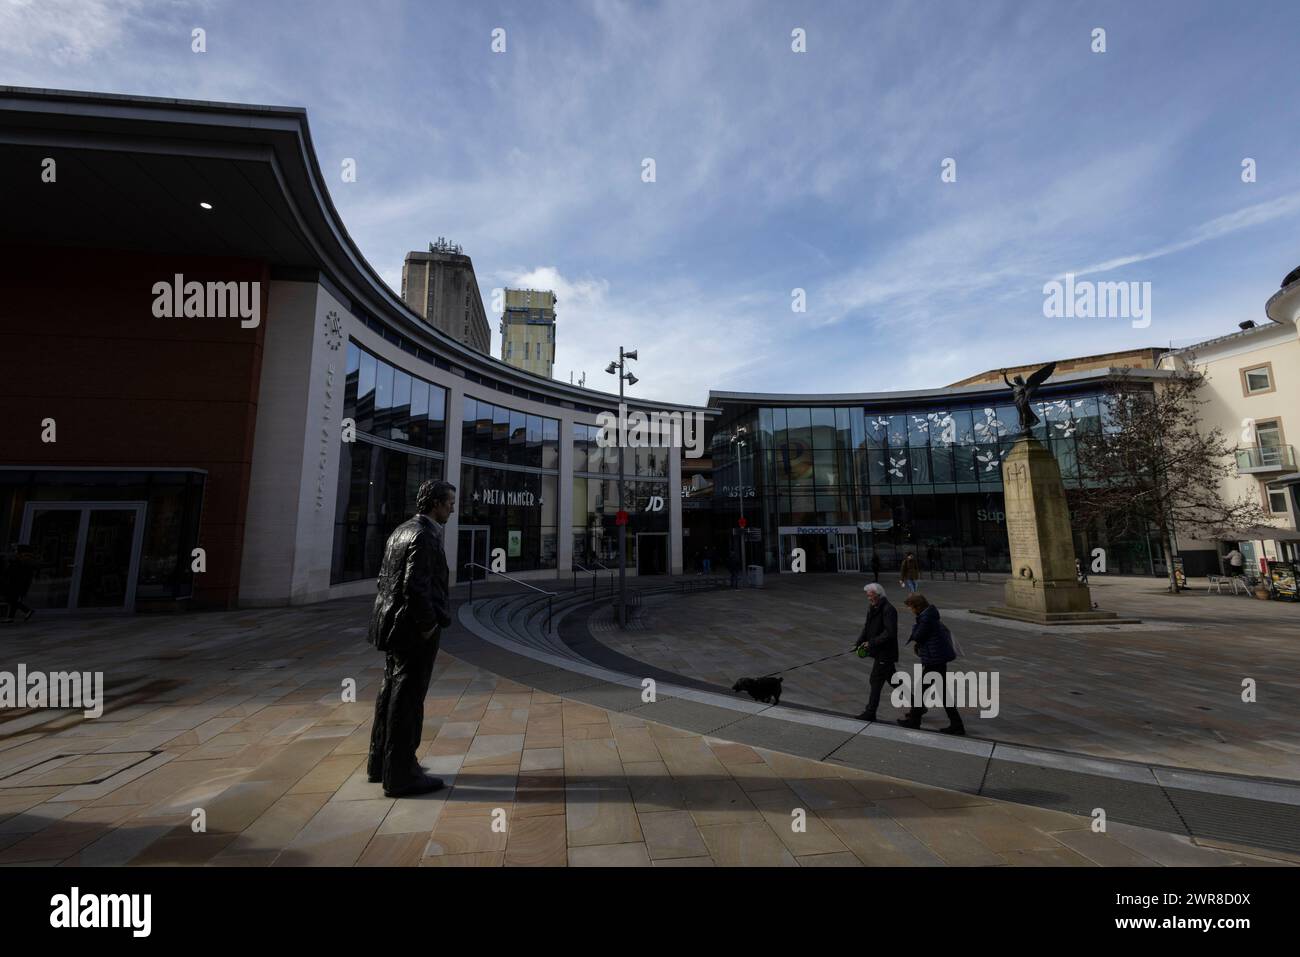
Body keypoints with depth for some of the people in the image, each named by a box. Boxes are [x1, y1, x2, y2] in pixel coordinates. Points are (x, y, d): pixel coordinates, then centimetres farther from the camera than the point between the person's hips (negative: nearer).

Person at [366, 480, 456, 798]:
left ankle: (380, 762, 34)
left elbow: (384, 578, 15)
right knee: (408, 700, 1)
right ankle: (400, 775, 13)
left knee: (391, 694, 19)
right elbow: (415, 587, -26)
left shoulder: (401, 531, 11)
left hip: (395, 625, 10)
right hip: (415, 630, -10)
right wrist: (428, 625, -15)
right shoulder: (425, 536, -19)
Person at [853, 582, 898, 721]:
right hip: (879, 652, 9)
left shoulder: (888, 610, -19)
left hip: (885, 653, -9)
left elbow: (890, 633, -25)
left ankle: (870, 713, 7)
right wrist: (858, 643, 0)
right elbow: (867, 628, 12)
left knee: (876, 681, -2)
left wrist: (871, 643, -23)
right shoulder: (873, 609, 9)